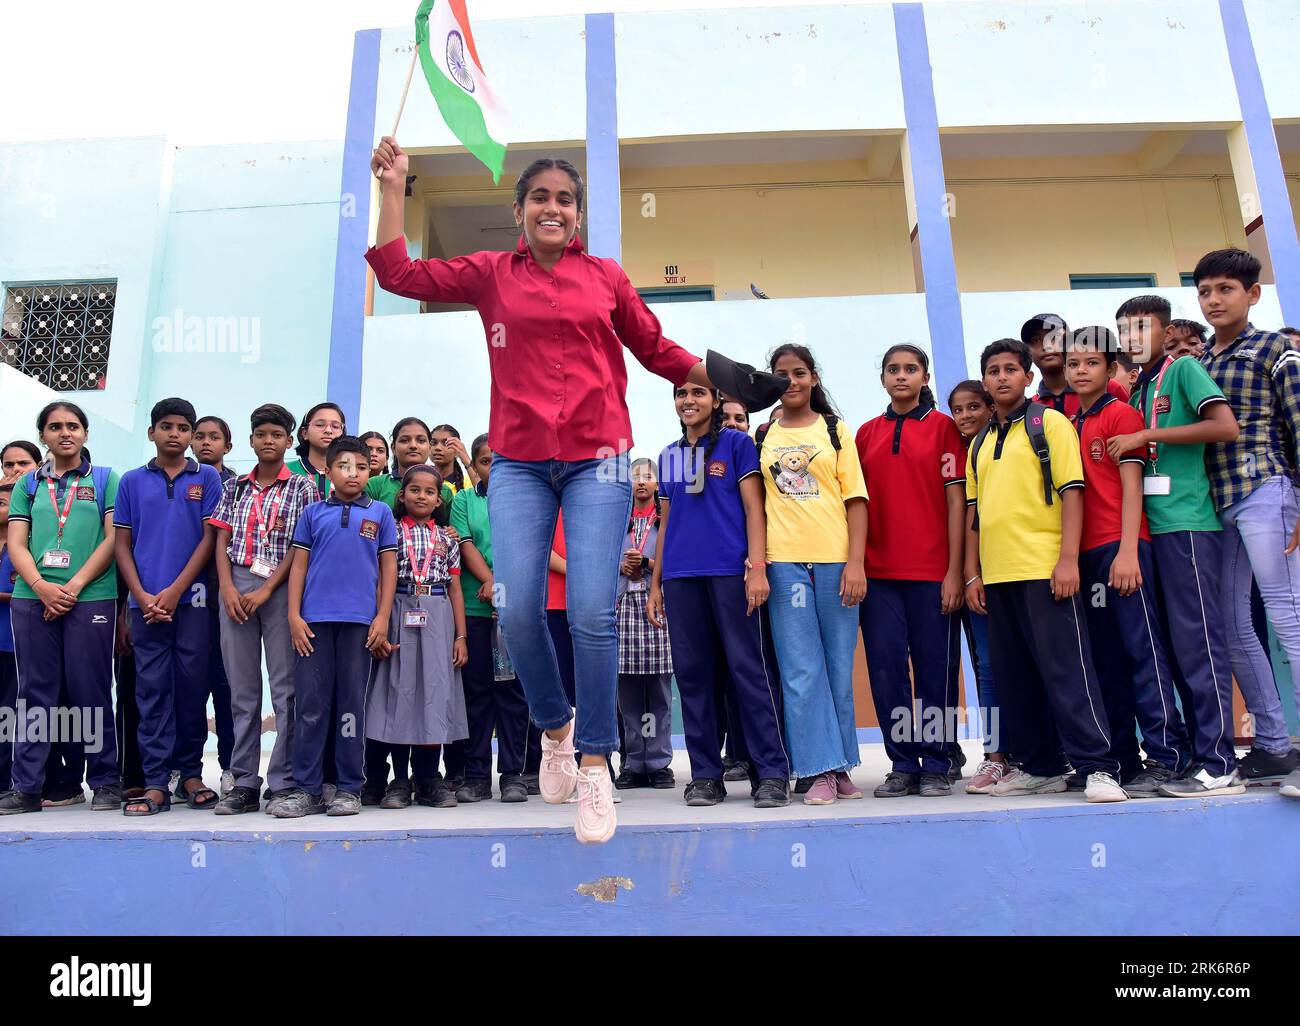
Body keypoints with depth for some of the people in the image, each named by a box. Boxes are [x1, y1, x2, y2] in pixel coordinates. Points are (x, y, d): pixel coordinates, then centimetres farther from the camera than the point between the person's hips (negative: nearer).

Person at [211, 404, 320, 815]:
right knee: (242, 689, 5)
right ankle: (244, 783, 11)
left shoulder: (302, 487, 5)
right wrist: (227, 588, -5)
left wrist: (267, 590, -10)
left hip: (281, 587, -3)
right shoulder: (234, 487, 15)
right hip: (236, 586, 3)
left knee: (285, 687, -4)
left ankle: (284, 783, 0)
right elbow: (222, 542, 10)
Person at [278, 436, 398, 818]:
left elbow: (388, 567, 6)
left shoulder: (380, 513, 9)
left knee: (351, 703, 4)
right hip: (314, 619, 1)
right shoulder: (313, 512, 11)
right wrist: (294, 615, -1)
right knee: (310, 703, 2)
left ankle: (349, 788, 12)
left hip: (359, 620, -1)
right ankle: (307, 789, 11)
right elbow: (299, 564, 9)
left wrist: (382, 618, -1)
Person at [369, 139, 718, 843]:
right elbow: (399, 273, 11)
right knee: (517, 611, -7)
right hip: (518, 462, 1)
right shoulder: (491, 275, 13)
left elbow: (658, 351, 17)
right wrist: (394, 186, 10)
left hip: (597, 460, -1)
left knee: (592, 612, -10)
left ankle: (594, 764, 7)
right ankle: (555, 727, 22)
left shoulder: (606, 278, 12)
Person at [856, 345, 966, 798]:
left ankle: (935, 766, 15)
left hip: (933, 571, -3)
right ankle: (902, 765, 14)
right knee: (886, 667, 3)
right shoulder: (866, 433, 12)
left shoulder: (943, 426, 3)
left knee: (935, 668, 3)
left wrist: (954, 571, -8)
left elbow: (956, 501, -1)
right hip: (878, 572, 3)